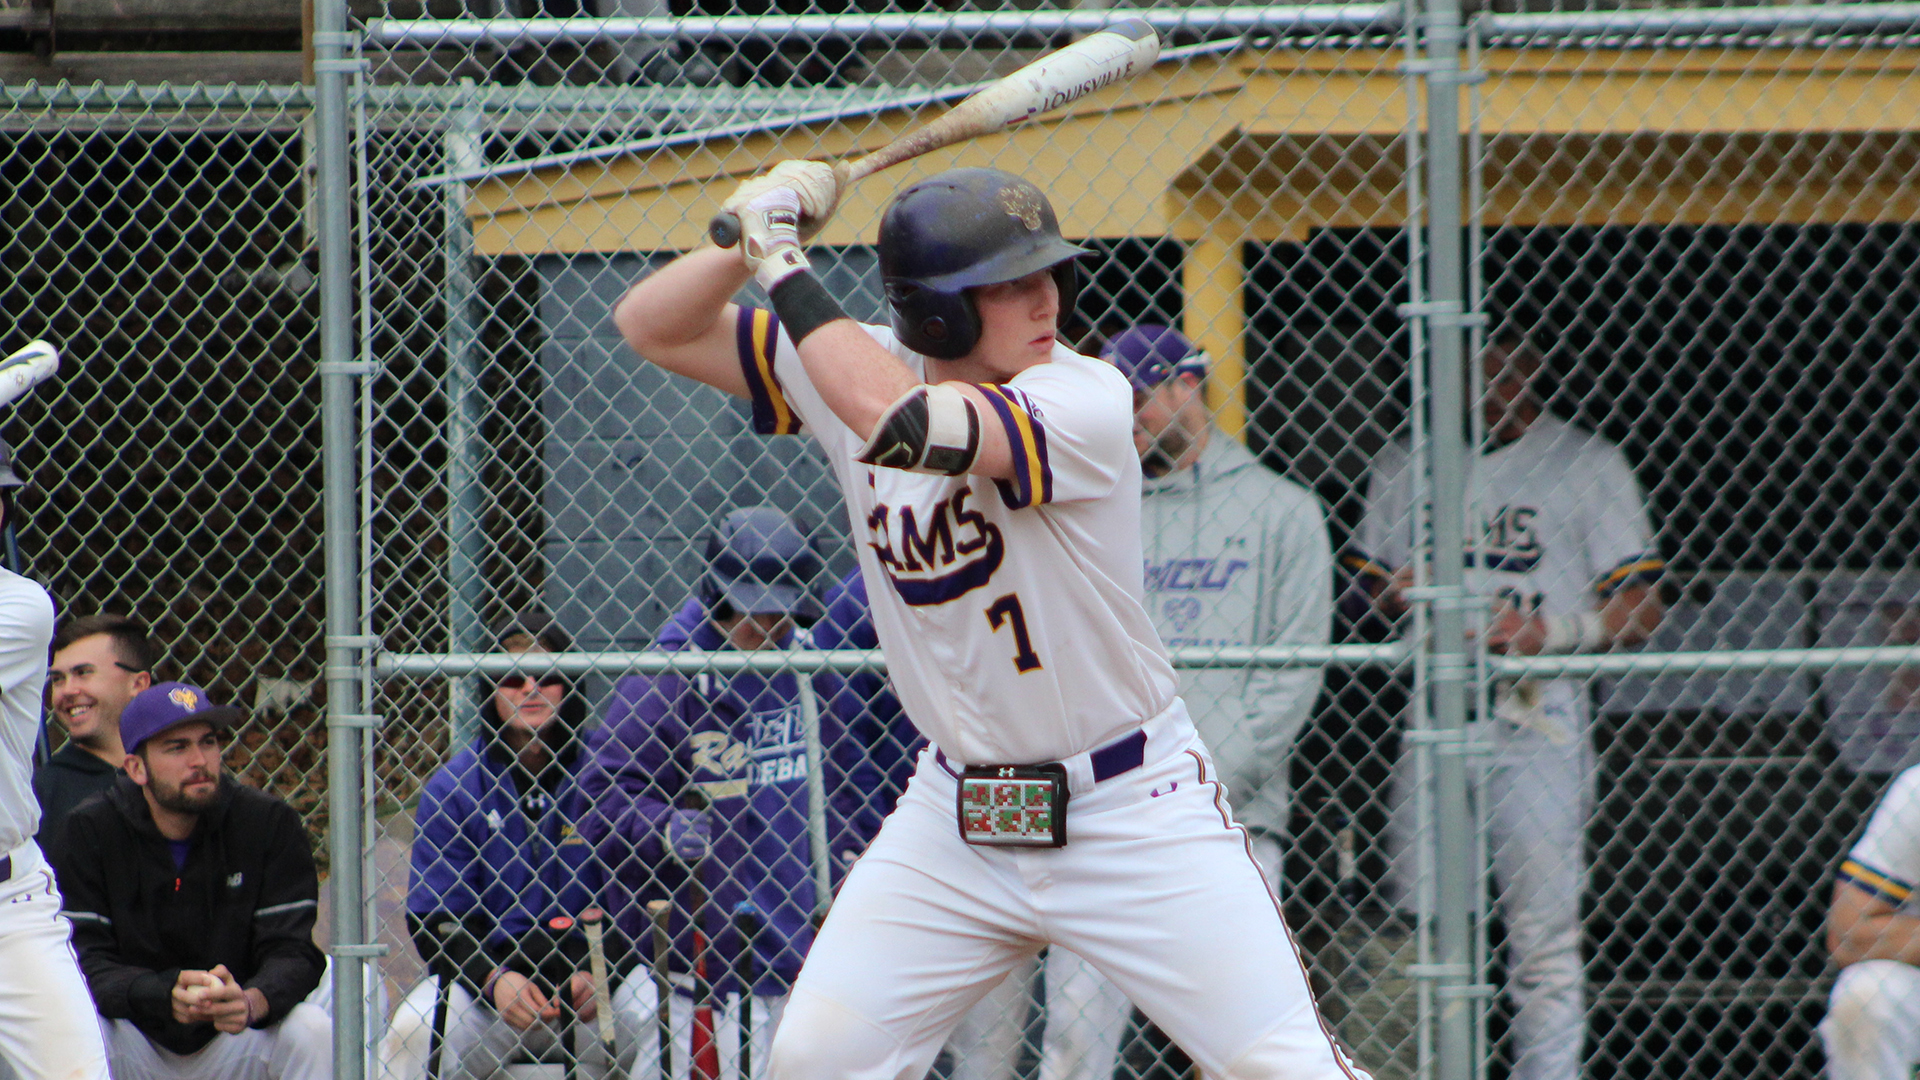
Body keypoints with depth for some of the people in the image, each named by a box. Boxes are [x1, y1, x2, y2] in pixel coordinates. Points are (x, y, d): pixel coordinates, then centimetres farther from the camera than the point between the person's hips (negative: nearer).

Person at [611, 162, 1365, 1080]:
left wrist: (787, 271, -25)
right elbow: (652, 325, 1)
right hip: (955, 819, 5)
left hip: (1133, 814, -5)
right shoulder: (849, 365, -3)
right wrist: (756, 242, -17)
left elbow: (899, 422, -36)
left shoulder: (1085, 402, -21)